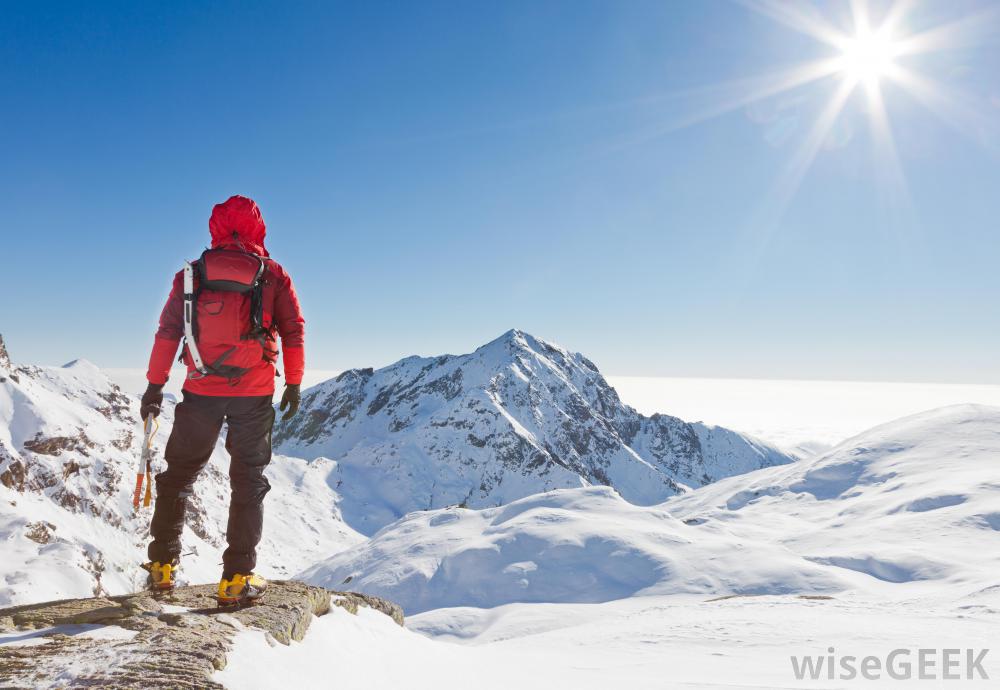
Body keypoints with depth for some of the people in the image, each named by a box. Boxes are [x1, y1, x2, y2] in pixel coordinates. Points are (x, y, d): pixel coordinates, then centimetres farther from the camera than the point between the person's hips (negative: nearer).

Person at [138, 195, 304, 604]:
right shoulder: (273, 275, 3)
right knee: (248, 481, 6)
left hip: (201, 392, 2)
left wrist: (155, 385, 5)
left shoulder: (193, 274, 6)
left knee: (179, 474, 17)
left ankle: (162, 563, 22)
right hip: (255, 395, -1)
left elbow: (168, 331, 2)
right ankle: (237, 578, 5)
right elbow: (294, 329, -1)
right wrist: (294, 384, 4)